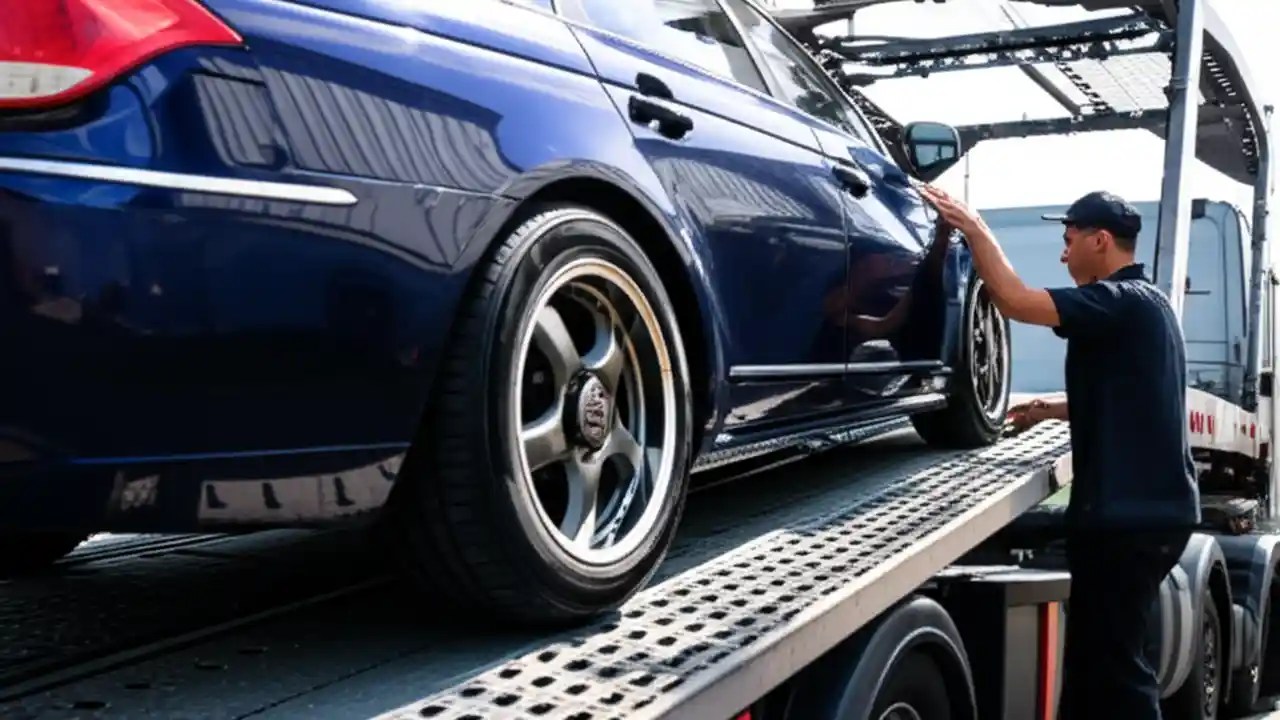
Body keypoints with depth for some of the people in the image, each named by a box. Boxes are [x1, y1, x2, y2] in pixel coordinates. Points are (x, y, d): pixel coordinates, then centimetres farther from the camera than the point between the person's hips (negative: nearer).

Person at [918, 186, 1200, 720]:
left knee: (1109, 661, -4)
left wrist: (973, 228, -14)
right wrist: (1056, 409, 17)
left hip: (1128, 511, -11)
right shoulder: (1142, 303, 16)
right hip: (1146, 504, 11)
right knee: (1102, 653, 18)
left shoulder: (1121, 301, -15)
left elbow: (1015, 301, -25)